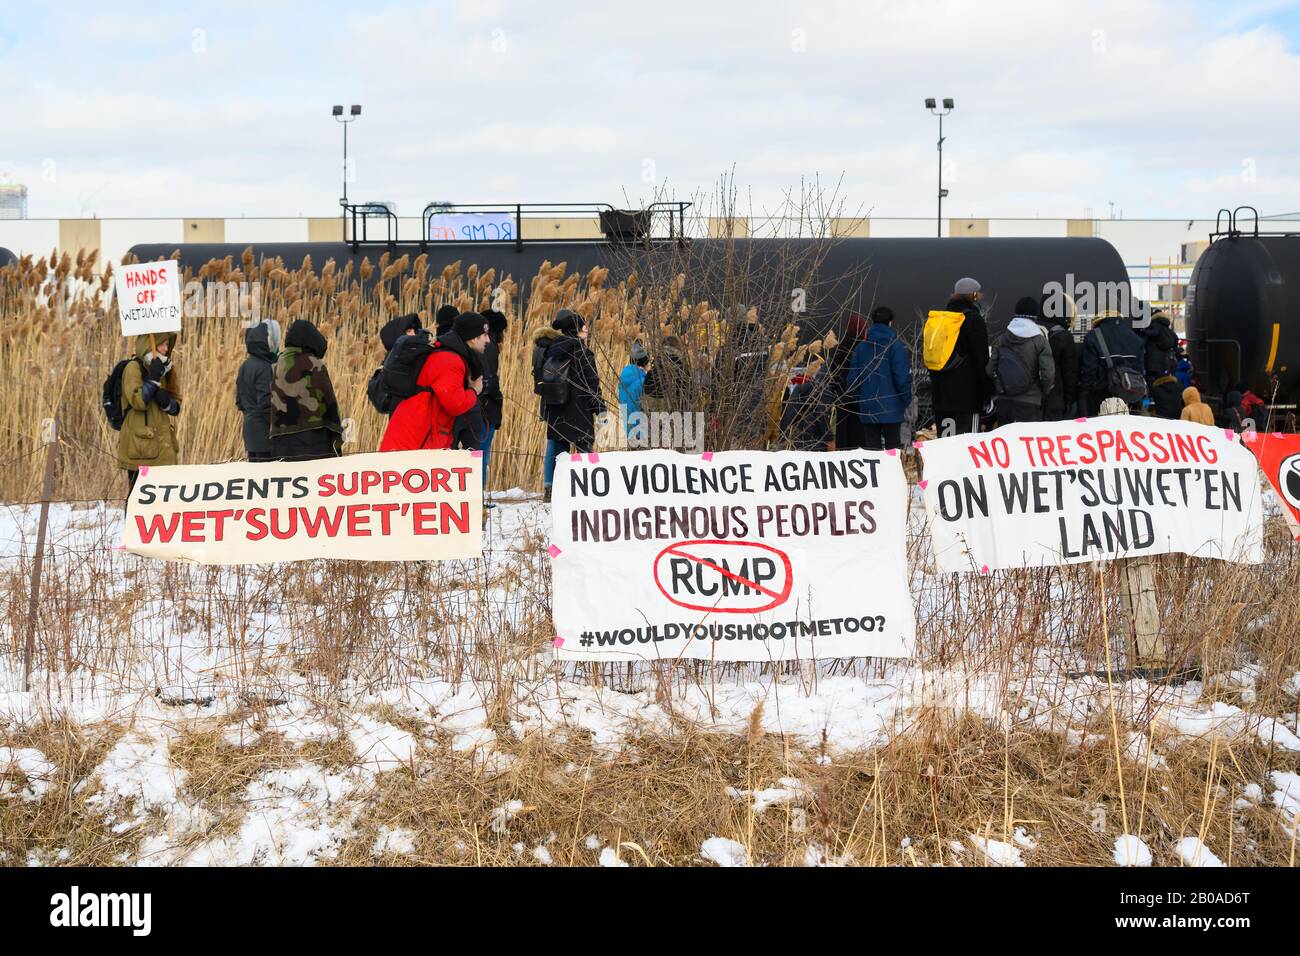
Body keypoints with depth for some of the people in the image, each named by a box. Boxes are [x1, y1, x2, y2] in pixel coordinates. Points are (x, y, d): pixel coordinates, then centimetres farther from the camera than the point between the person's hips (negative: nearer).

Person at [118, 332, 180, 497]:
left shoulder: (165, 369, 16)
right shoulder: (133, 368, -8)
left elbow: (176, 405, 16)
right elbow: (137, 401, -20)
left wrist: (167, 402, -5)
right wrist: (153, 378, -21)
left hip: (163, 444, 8)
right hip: (140, 444, -8)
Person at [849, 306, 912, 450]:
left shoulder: (860, 347, 4)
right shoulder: (896, 346, -8)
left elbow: (852, 377, 6)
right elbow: (903, 377, -13)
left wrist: (858, 400, 16)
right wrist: (907, 400, 0)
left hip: (867, 408, 3)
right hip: (891, 407, -3)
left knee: (871, 447, 6)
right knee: (893, 446, 3)